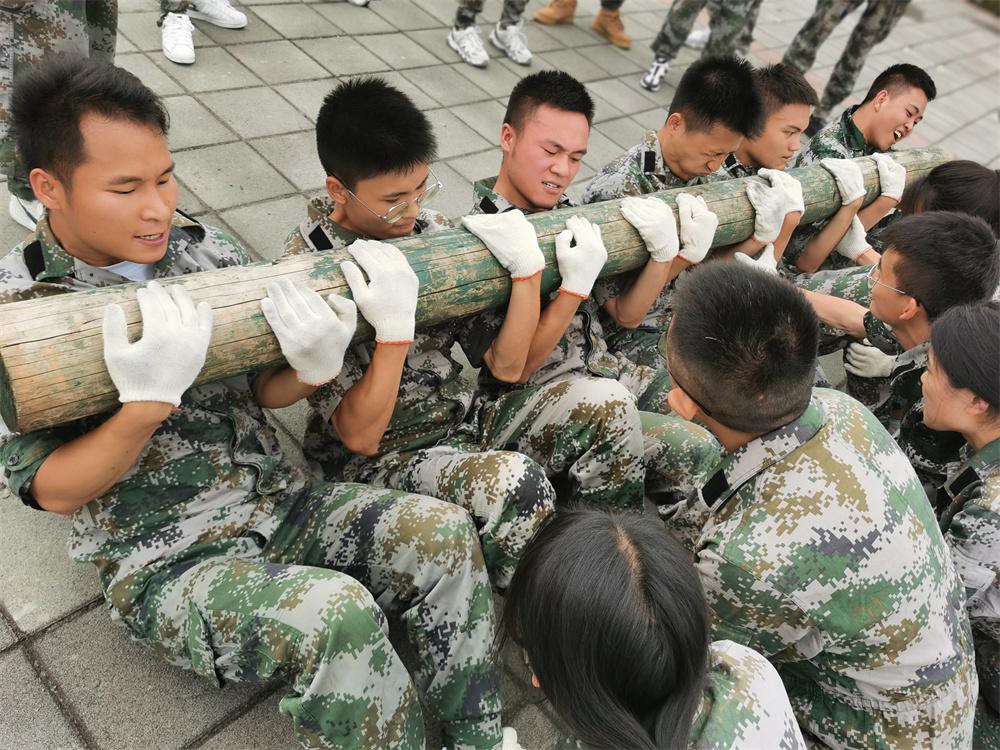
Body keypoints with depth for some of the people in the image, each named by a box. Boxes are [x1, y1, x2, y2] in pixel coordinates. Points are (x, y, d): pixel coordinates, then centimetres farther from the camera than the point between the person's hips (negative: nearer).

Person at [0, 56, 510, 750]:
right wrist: (151, 396, -29)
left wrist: (315, 365, -18)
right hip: (163, 563, -4)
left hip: (279, 502, 5)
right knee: (334, 613, -31)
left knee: (445, 533, -14)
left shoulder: (198, 244, 1)